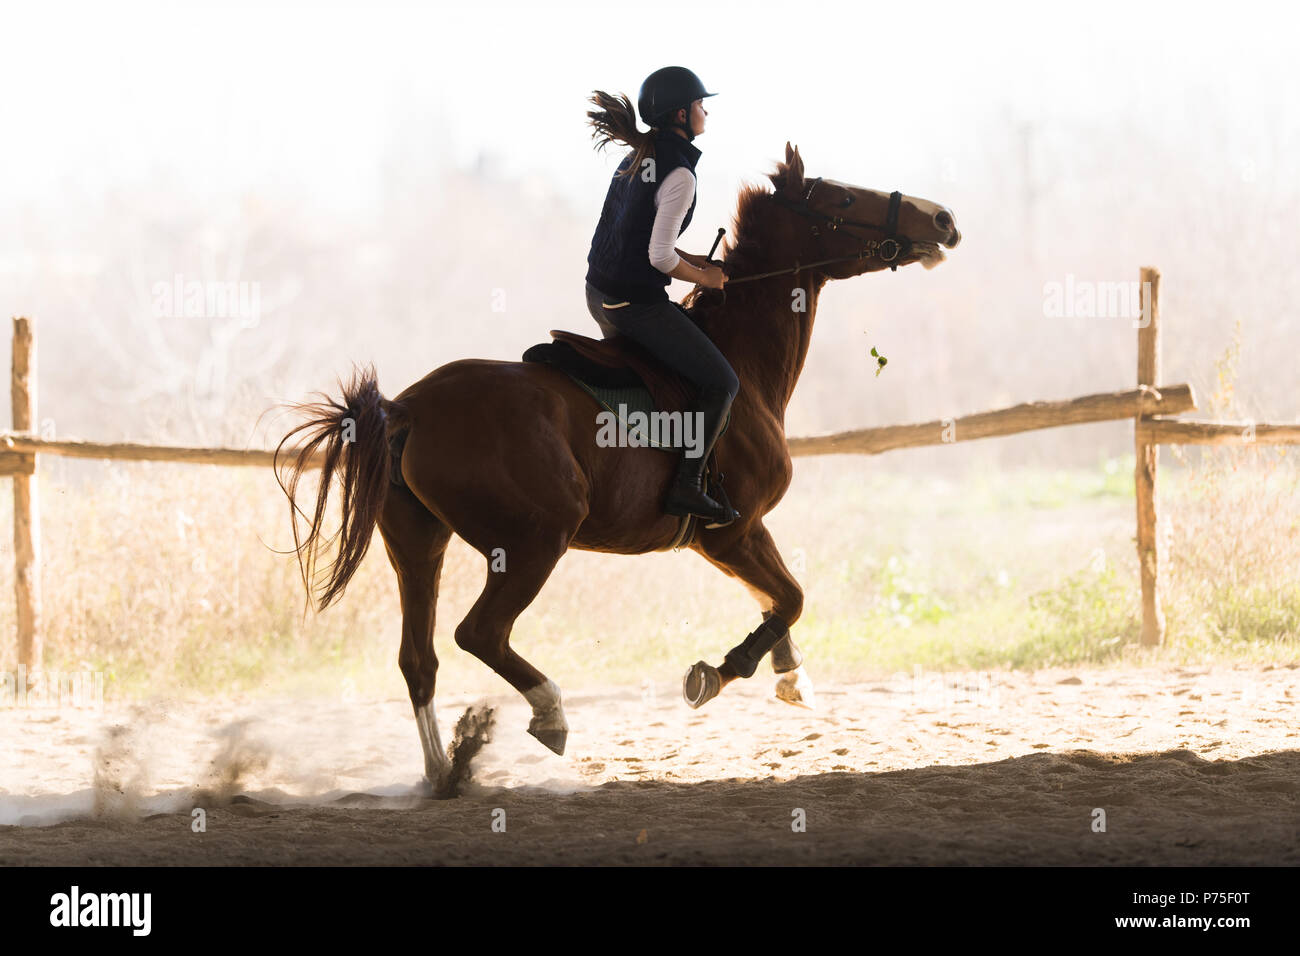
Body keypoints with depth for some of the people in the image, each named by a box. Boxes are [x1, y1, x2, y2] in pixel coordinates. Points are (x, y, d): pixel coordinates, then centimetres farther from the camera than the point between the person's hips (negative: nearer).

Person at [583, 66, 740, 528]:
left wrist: (689, 259, 13)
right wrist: (702, 277, -5)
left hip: (599, 294, 9)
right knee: (720, 382, 0)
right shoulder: (679, 174, -19)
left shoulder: (638, 157, 9)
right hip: (637, 304, -9)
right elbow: (660, 256, -22)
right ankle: (686, 487, -3)